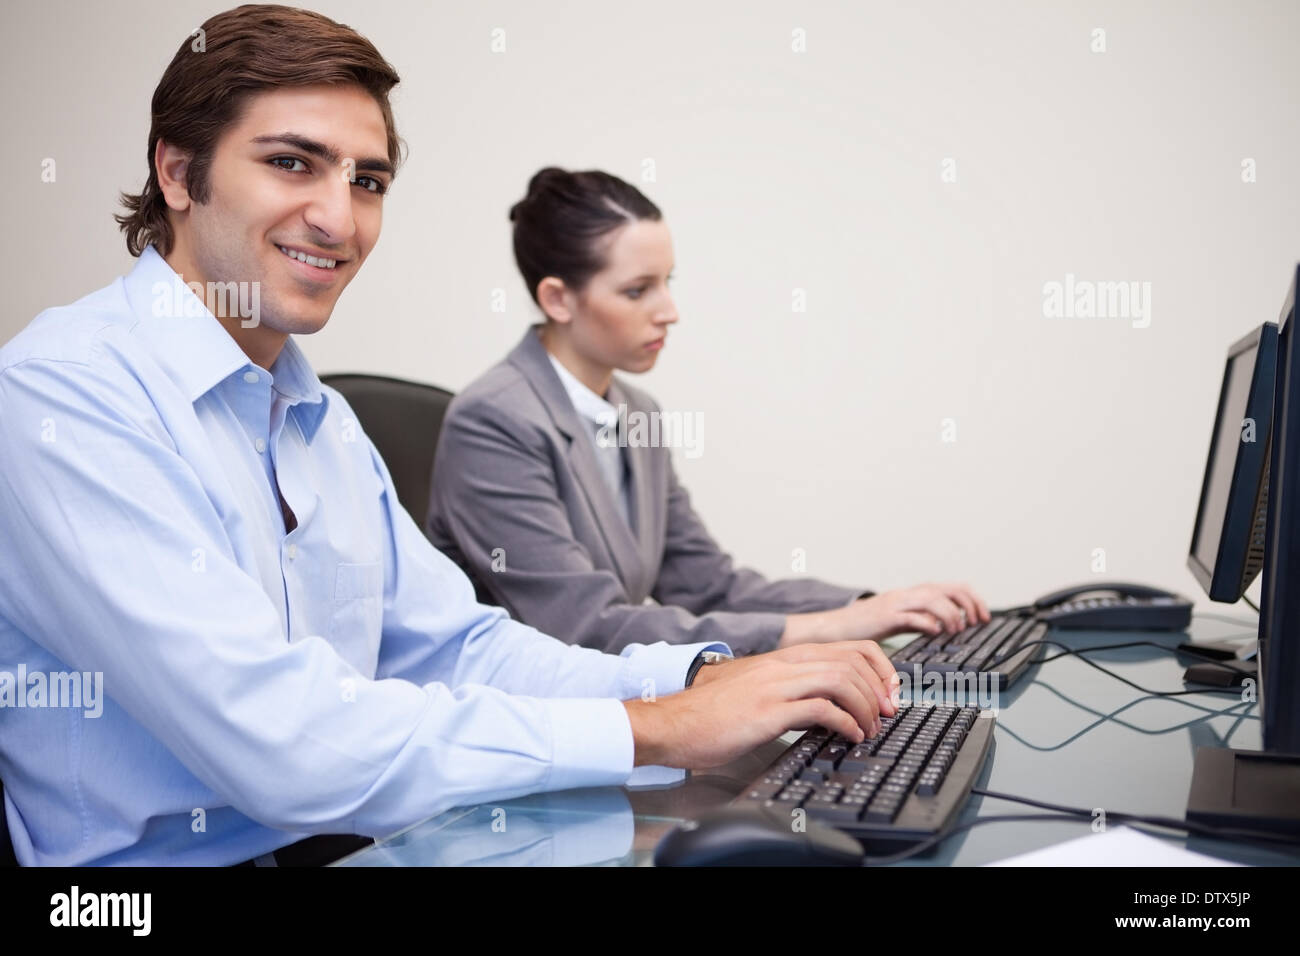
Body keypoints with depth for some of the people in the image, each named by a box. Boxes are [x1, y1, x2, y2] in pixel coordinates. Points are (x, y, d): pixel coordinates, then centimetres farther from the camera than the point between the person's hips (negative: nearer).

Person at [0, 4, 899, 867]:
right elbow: (279, 745, -24)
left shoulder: (325, 422, 13)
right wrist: (653, 728, -20)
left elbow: (459, 648, 10)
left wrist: (706, 677, -6)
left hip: (352, 840, 7)